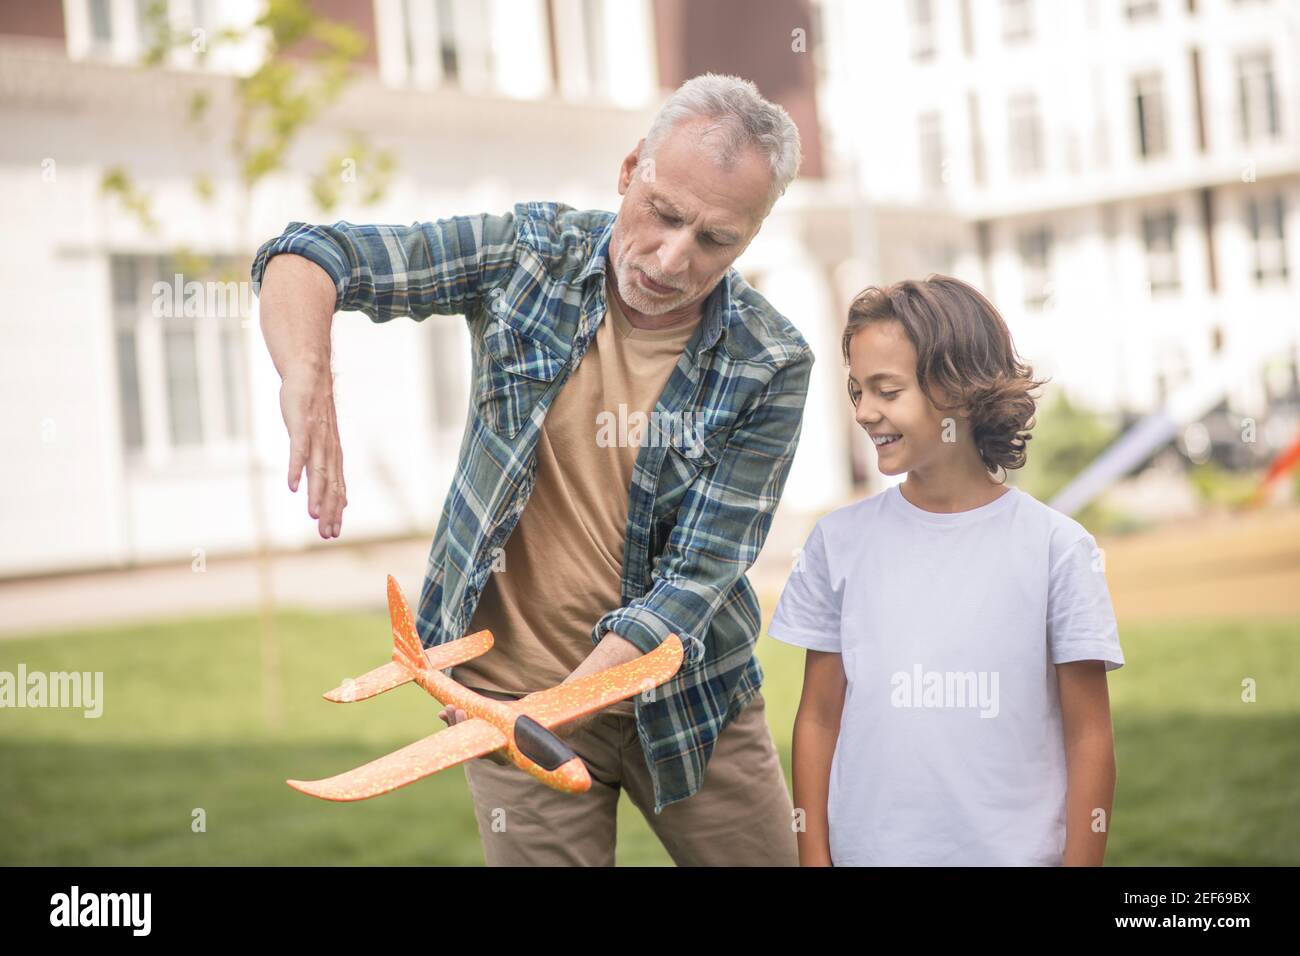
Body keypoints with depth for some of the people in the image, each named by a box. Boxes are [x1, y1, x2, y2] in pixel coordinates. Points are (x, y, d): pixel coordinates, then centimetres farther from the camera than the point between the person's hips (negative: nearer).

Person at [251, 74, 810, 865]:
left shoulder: (770, 368, -13)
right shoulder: (529, 251, -9)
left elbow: (694, 582, -17)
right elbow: (307, 257, -11)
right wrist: (308, 378, -33)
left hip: (682, 698, 1)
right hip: (511, 678, 0)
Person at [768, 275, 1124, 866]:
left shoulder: (1057, 547, -5)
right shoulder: (841, 540, 1)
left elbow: (1088, 738, -2)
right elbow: (819, 718, 5)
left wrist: (1081, 860, -4)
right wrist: (814, 856, 2)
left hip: (1018, 851, -2)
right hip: (867, 849, 2)